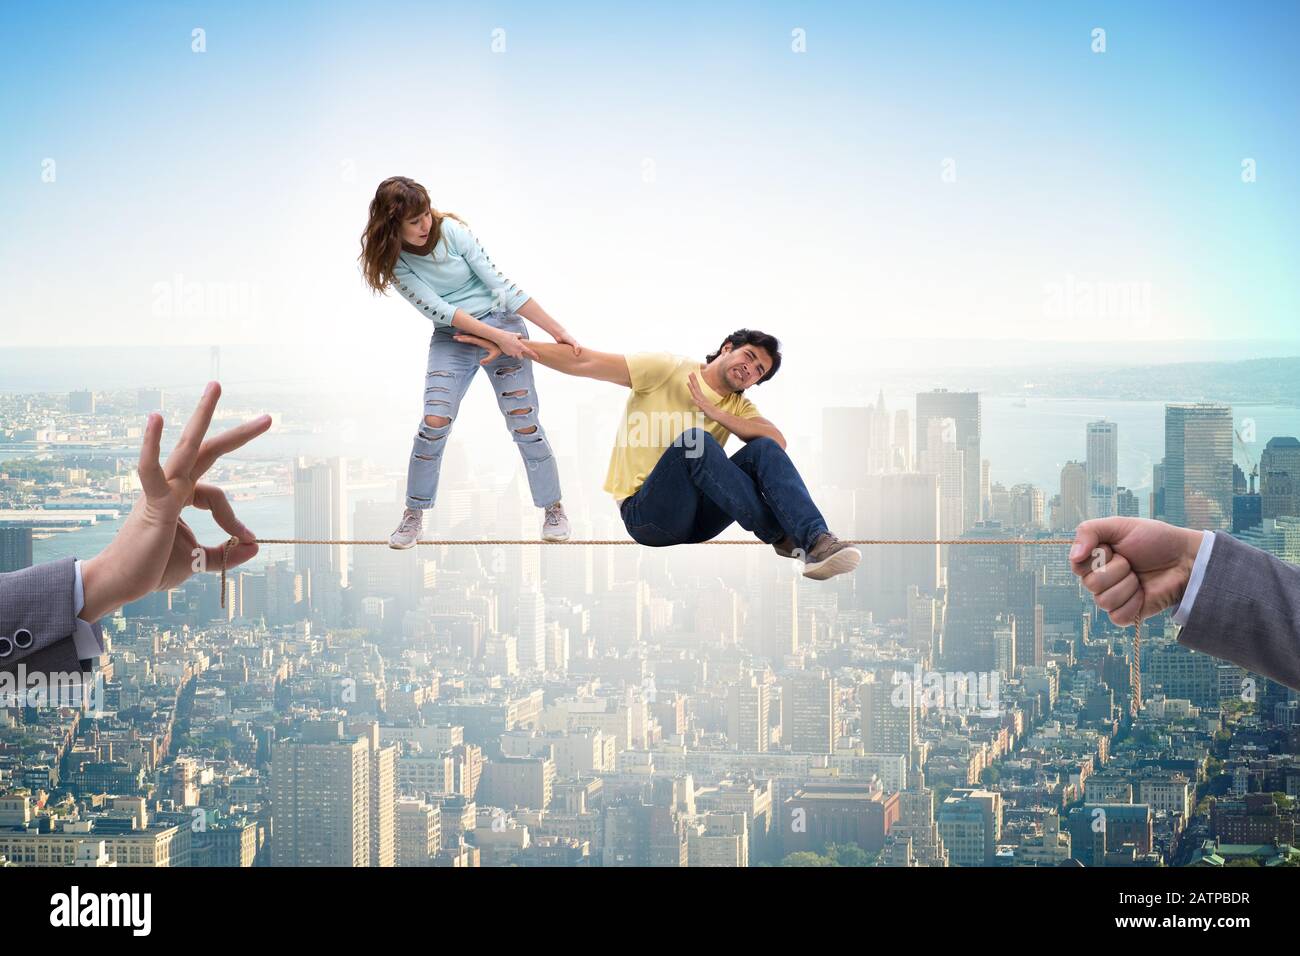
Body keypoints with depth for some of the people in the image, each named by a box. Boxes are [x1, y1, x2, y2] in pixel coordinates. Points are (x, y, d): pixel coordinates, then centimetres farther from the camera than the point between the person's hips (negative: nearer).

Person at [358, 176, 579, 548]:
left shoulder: (451, 231, -14)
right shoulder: (394, 262, -10)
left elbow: (500, 284, -14)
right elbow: (438, 309, -16)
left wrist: (558, 332, -15)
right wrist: (497, 338, -25)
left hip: (501, 324, -1)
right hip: (451, 339, 1)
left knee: (524, 423, -5)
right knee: (435, 422, -15)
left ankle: (553, 508, 10)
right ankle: (414, 514, 2)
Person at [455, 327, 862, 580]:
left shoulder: (738, 406, 16)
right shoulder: (668, 370, 1)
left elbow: (779, 440, -5)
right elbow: (585, 362, -5)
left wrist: (716, 413, -11)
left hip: (698, 517, 5)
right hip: (647, 513, -5)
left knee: (764, 449, -17)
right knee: (693, 439, -32)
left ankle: (817, 542, -39)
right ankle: (783, 536, -32)